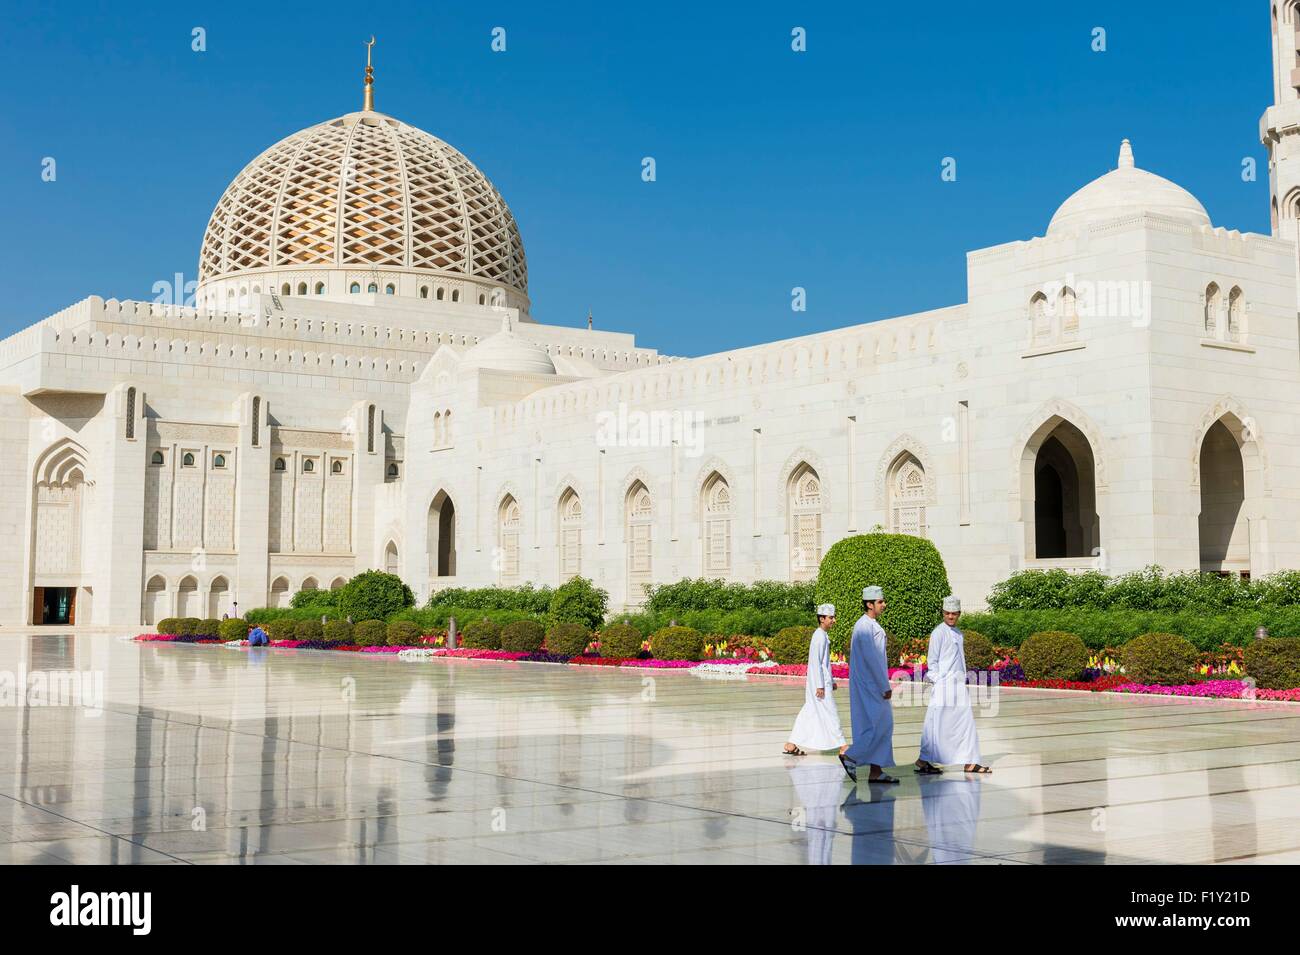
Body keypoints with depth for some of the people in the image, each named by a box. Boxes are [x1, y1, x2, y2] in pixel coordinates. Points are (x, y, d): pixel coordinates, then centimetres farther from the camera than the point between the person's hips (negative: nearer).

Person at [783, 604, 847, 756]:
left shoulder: (822, 636, 15)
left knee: (809, 713, 10)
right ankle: (842, 746, 2)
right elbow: (816, 662, -21)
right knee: (830, 713, -4)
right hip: (819, 682, -10)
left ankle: (791, 745, 11)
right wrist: (820, 685, -22)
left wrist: (831, 680, 25)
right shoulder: (820, 636, -16)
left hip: (822, 680, 10)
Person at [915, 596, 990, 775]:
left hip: (959, 684, 8)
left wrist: (963, 680, 14)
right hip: (943, 684, -8)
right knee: (937, 723, -6)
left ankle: (969, 762, 10)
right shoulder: (939, 632, -8)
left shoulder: (958, 633, 16)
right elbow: (932, 660, -8)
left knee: (966, 722, 6)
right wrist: (938, 682, -13)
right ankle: (924, 760, 1)